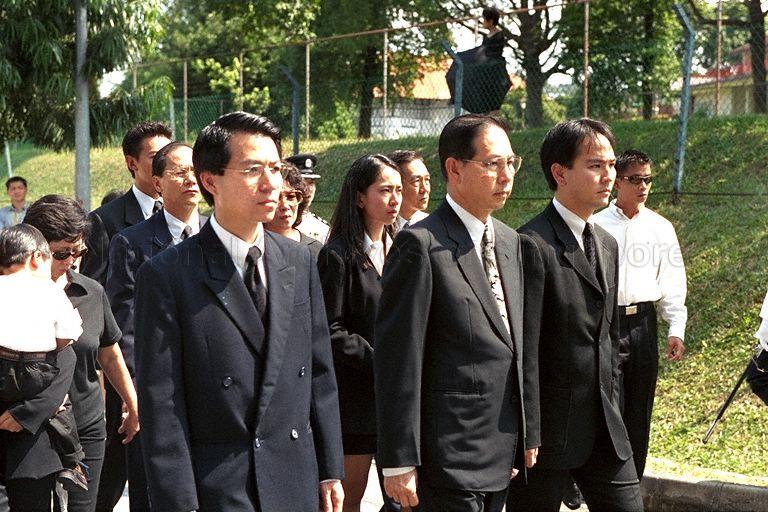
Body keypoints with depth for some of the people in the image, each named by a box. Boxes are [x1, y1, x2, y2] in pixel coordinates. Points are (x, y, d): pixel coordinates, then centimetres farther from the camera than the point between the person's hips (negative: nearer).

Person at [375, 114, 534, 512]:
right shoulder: (421, 246, -12)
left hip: (503, 452, 8)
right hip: (450, 460, -7)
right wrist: (399, 463, -15)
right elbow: (398, 362, -14)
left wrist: (526, 435, 16)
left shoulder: (510, 242, 13)